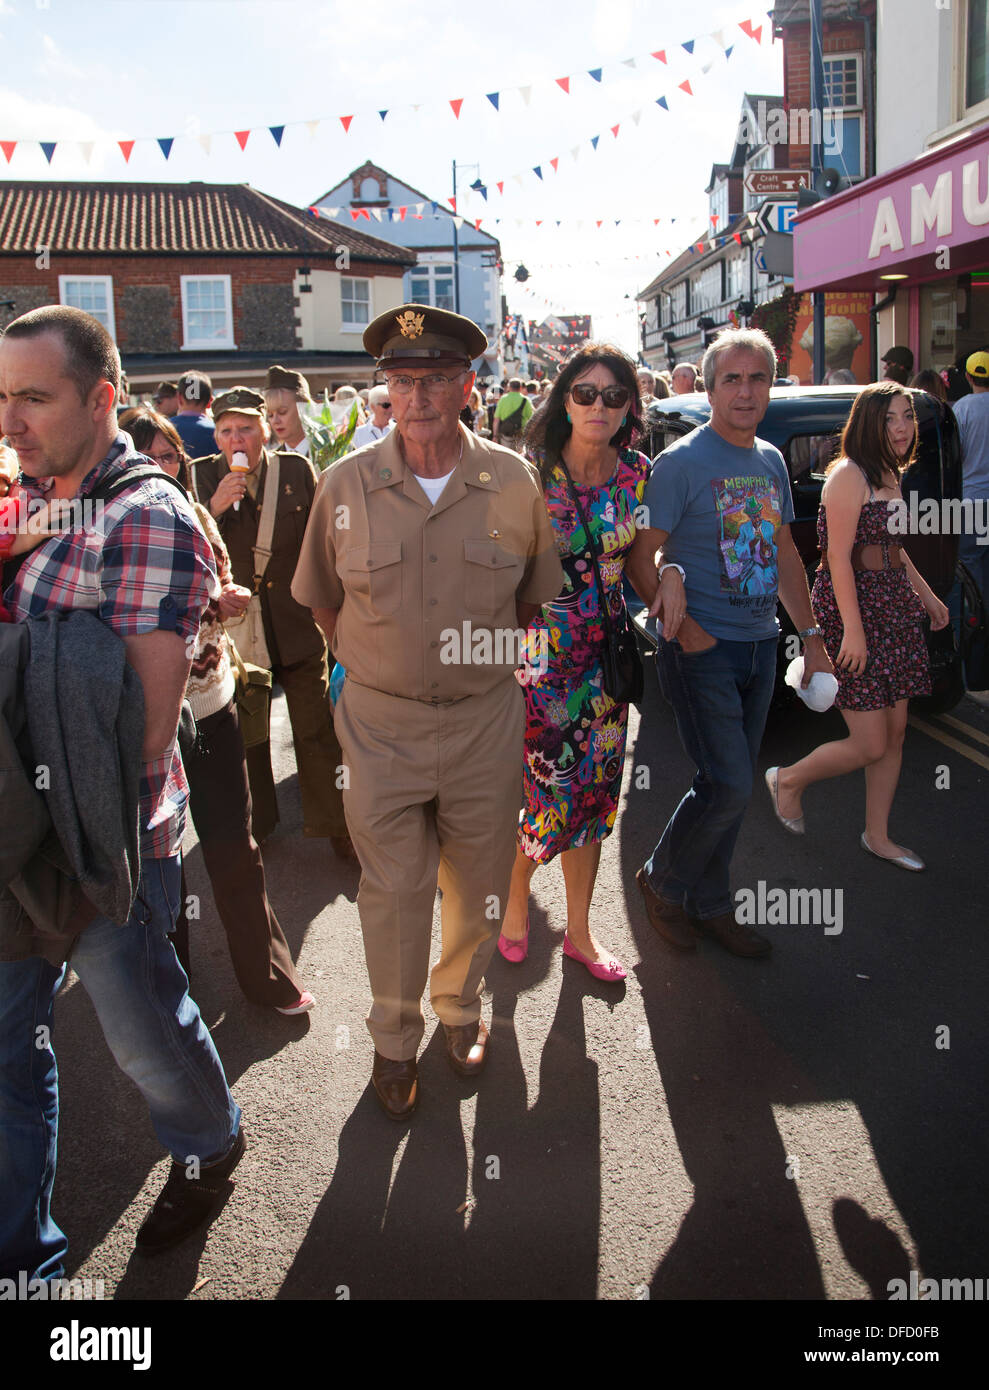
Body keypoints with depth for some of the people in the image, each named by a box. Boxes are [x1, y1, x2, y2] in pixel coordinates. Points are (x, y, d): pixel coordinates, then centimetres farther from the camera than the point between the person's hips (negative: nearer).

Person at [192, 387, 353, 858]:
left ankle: (338, 827, 17)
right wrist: (214, 509, -19)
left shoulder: (297, 470, 0)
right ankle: (253, 826, 30)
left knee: (317, 731, 4)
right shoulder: (205, 476, 1)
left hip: (297, 622, -1)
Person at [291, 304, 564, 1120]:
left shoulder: (513, 483, -4)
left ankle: (461, 1006, 41)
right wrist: (370, 659, 7)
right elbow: (322, 599, 8)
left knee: (478, 883, 14)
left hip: (485, 719, 1)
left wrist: (493, 657, 7)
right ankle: (395, 1039, 28)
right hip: (382, 723, -1)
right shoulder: (347, 485, -6)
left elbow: (535, 593, 11)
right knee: (393, 889, 6)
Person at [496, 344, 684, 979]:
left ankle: (580, 929, 30)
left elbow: (639, 559, 11)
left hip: (605, 655, 4)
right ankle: (517, 896, 32)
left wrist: (668, 578, -9)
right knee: (544, 787, -1)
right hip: (537, 650, -4)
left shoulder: (636, 473, 2)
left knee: (595, 790, 12)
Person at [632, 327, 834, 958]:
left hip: (760, 645, 7)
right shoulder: (683, 462, -10)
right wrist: (679, 626, -20)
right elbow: (641, 556, -12)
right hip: (703, 647, -7)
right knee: (729, 785, -9)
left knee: (733, 786, 12)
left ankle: (711, 904, 26)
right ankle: (662, 879, 16)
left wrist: (812, 635, 14)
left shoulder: (771, 461, 12)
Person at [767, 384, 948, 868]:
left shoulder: (890, 475, 13)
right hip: (853, 609, -9)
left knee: (895, 734, 11)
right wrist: (853, 629, -23)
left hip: (895, 610, 9)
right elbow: (839, 557, -19)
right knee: (870, 745, -5)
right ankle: (789, 780, 20)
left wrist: (925, 593, 25)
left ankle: (878, 836, 24)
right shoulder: (848, 475, -14)